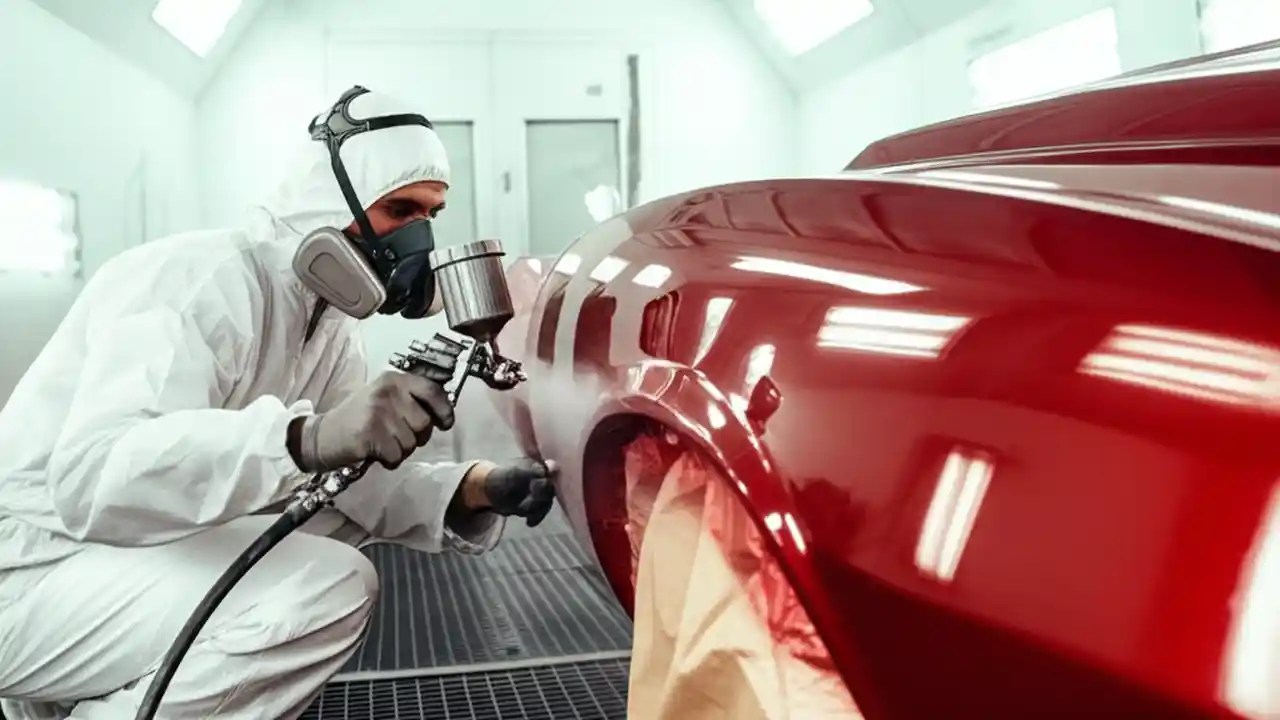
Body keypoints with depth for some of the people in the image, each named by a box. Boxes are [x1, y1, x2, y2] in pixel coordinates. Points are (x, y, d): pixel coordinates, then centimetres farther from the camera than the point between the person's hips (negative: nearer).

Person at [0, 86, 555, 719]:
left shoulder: (329, 324, 5)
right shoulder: (203, 280, -22)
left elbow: (363, 481, 2)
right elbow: (91, 476, -35)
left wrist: (476, 490, -16)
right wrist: (306, 439, -48)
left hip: (141, 548, 10)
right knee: (329, 590, -25)